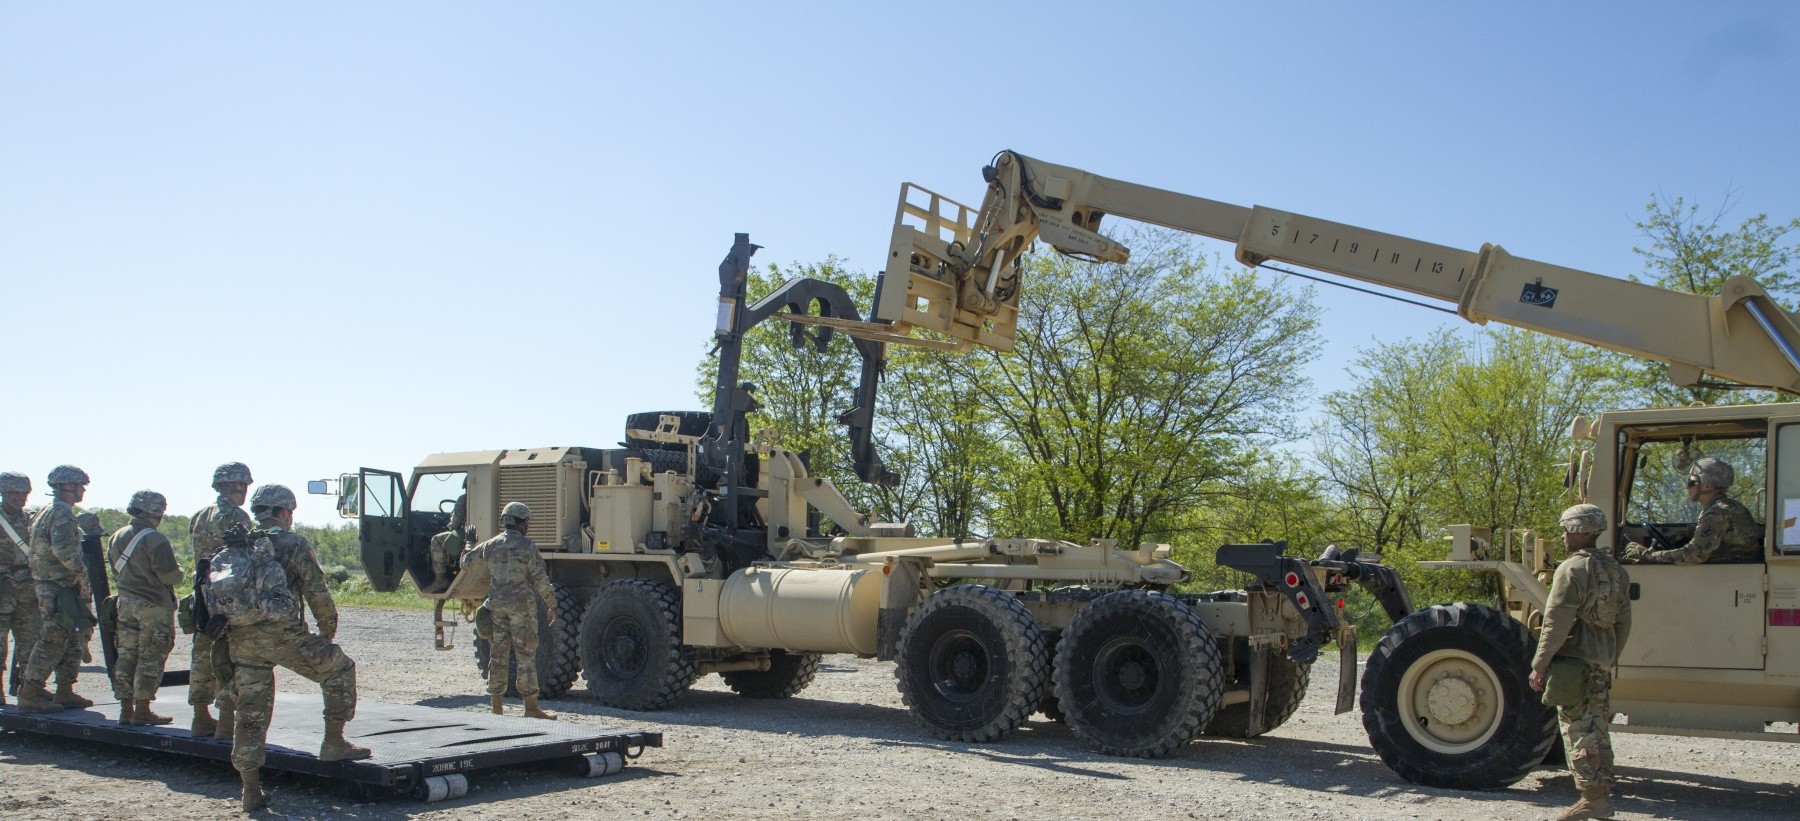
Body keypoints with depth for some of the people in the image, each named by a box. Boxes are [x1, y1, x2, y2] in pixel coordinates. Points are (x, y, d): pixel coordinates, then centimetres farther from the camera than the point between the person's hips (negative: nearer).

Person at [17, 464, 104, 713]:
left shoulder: (50, 511, 19)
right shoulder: (61, 513, -15)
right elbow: (63, 549, -28)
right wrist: (81, 572, -17)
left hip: (60, 587, 11)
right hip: (58, 588, -11)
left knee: (71, 642, 14)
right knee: (52, 641, -8)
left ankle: (65, 692, 17)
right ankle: (30, 695, -4)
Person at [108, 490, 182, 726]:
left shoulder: (117, 537, 7)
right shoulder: (155, 540, -17)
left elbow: (115, 570, 17)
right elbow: (170, 576, -18)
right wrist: (179, 572, 3)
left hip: (126, 602, 7)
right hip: (154, 607, -7)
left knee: (126, 655, 12)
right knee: (150, 658, -1)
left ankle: (126, 709, 16)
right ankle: (142, 710, 1)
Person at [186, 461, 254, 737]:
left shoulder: (199, 516, 15)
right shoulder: (236, 517, -11)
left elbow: (198, 556, 16)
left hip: (203, 590, 8)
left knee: (203, 654, 13)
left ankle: (201, 718, 20)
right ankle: (227, 721, -4)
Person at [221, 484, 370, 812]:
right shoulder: (293, 544, 2)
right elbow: (318, 594, -1)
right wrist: (328, 631, 13)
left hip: (240, 638, 6)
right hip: (281, 633, -6)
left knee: (250, 711, 10)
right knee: (339, 669, 12)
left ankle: (251, 791, 11)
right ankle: (334, 743, 10)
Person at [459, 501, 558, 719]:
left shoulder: (489, 546, 6)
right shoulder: (526, 547, -9)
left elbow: (466, 563, 22)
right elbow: (540, 580, -12)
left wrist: (470, 546, 41)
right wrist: (552, 605, -5)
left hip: (496, 606, 5)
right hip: (521, 606, -5)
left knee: (497, 655, 11)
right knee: (526, 657, -2)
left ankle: (496, 705, 14)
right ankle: (531, 708, -1)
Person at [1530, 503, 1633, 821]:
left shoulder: (1573, 569, -14)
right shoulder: (1616, 571, 13)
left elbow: (1557, 624, -17)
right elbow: (1623, 624, 17)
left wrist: (1539, 664, -13)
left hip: (1575, 660, -9)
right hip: (1603, 663, 9)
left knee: (1579, 732, -5)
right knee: (1598, 731, 14)